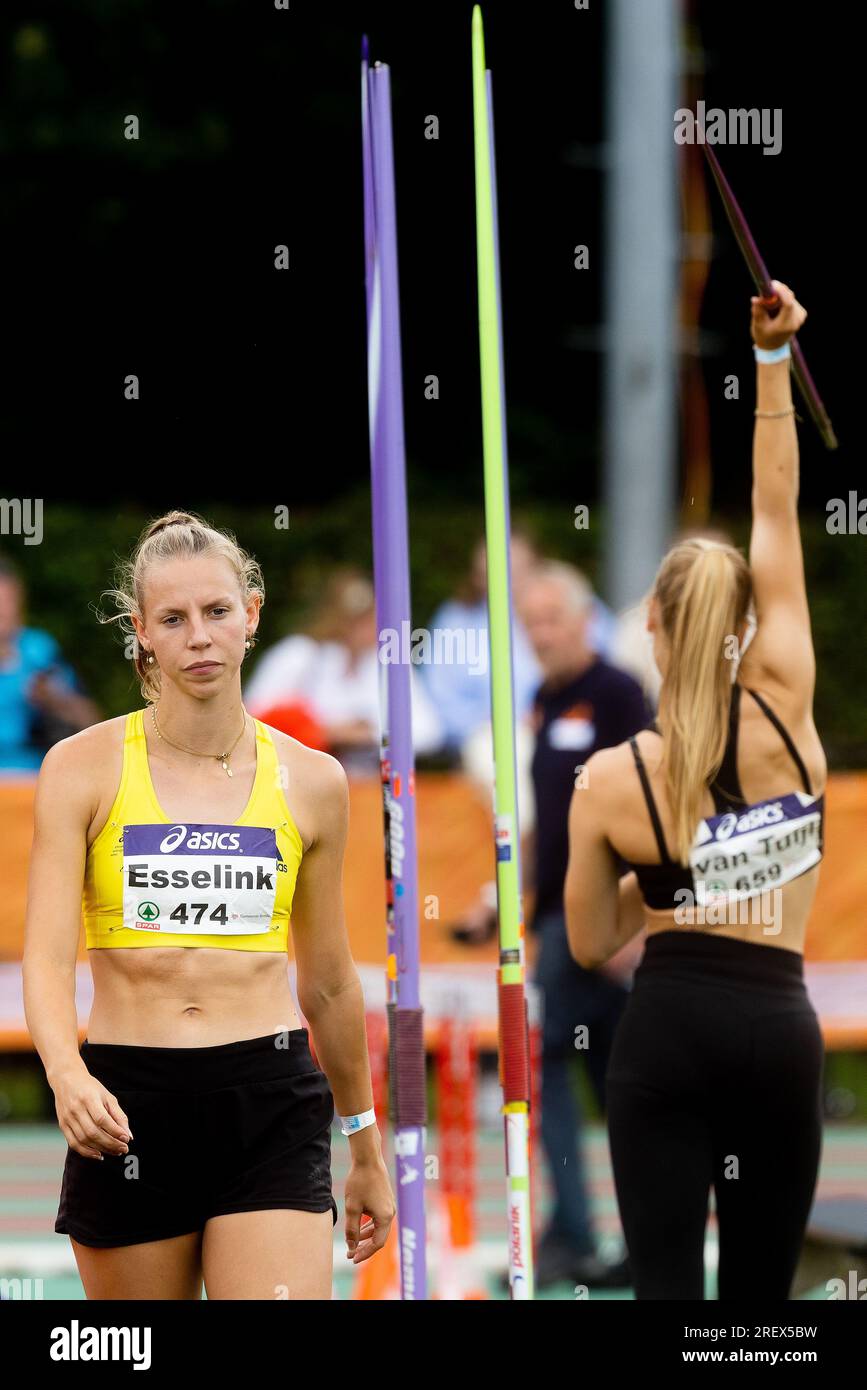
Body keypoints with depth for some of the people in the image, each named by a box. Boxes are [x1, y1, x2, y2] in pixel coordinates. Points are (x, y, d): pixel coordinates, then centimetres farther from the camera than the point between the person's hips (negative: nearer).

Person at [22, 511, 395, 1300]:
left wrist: (366, 1148, 23)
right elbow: (47, 955, -8)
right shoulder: (86, 768, 0)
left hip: (271, 1110, 0)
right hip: (126, 1111, 0)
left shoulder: (310, 782, 7)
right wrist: (67, 1074, -28)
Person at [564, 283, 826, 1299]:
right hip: (778, 1027, 1)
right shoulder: (786, 715, -4)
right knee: (758, 1292, 10)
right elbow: (776, 516, 2)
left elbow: (590, 946, 8)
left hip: (667, 1030, -1)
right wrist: (772, 364, 3)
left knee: (666, 1287, -3)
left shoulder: (608, 783, -4)